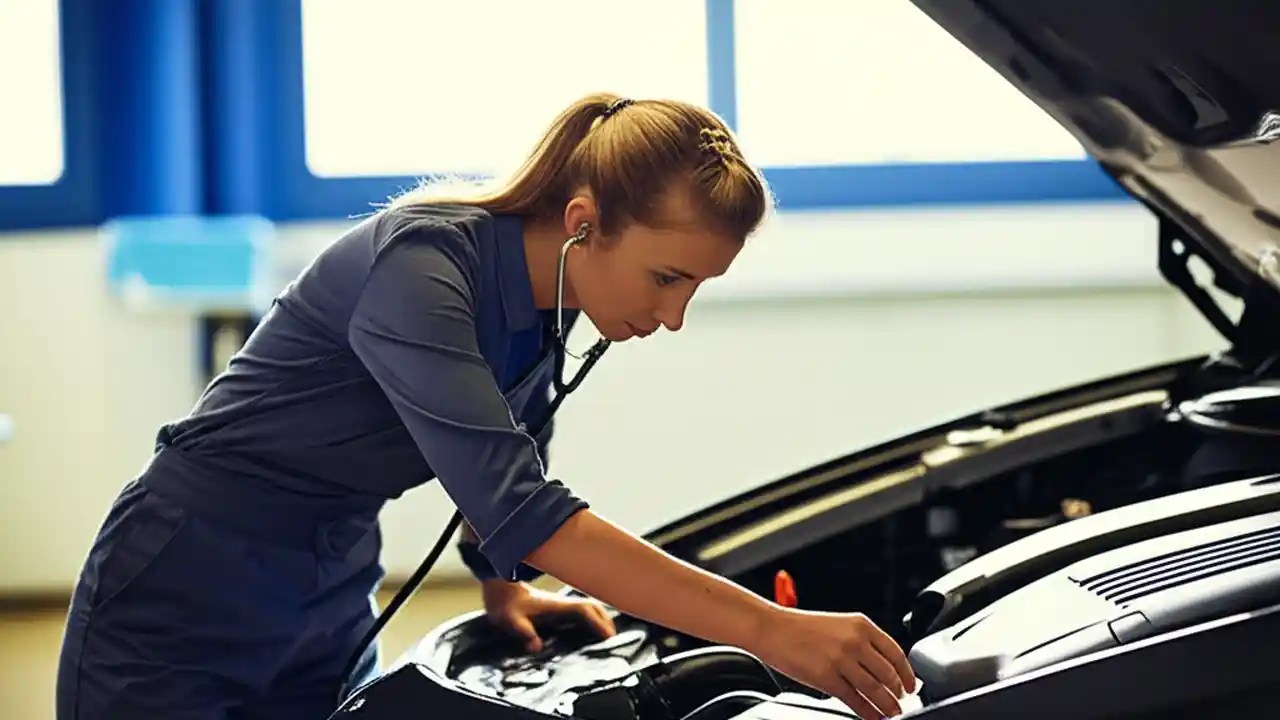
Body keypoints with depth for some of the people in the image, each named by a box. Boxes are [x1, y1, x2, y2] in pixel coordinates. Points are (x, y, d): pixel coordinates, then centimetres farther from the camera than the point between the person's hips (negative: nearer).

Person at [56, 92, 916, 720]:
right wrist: (769, 631, -42)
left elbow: (504, 476, 15)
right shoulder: (420, 266, -28)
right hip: (181, 611, -7)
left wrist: (506, 585, -3)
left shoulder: (545, 298, -4)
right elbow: (521, 508, -39)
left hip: (328, 617, 7)